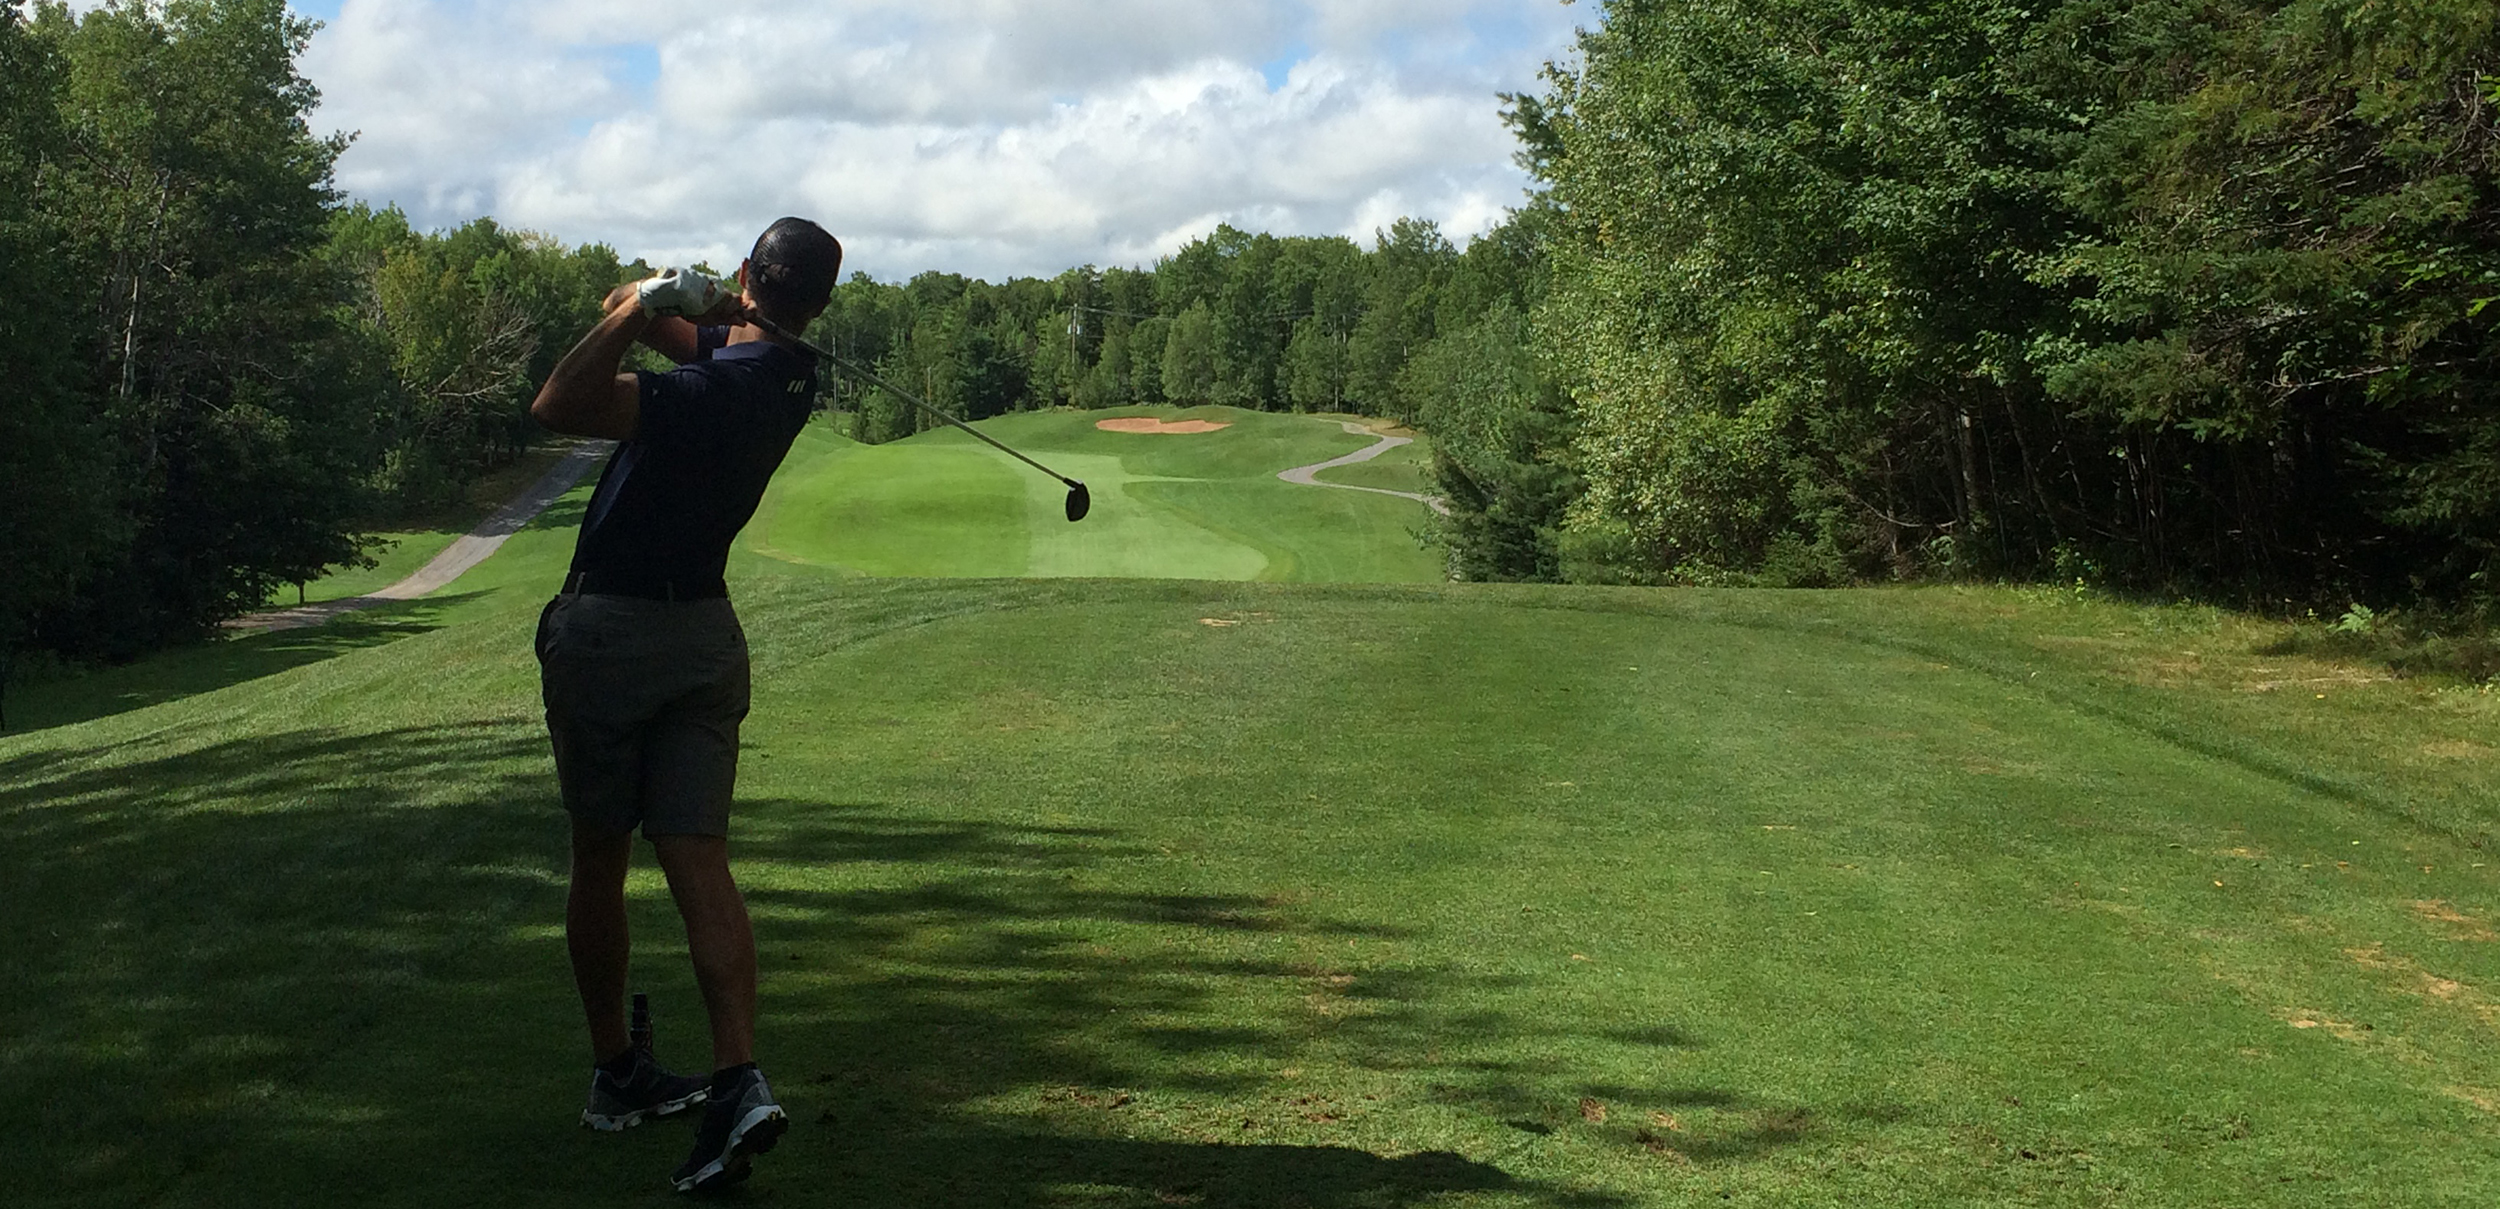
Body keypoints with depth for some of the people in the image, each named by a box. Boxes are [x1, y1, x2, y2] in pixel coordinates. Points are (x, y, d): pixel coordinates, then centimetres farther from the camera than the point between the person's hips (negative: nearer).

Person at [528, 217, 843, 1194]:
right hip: (707, 633, 5)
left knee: (599, 863, 11)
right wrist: (656, 306, -8)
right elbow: (689, 331, 13)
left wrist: (633, 313, -23)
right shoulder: (790, 377, 2)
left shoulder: (710, 392, -21)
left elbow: (556, 407, -26)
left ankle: (616, 1072, 21)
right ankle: (738, 1080, -18)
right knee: (699, 861, -3)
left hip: (606, 629, -5)